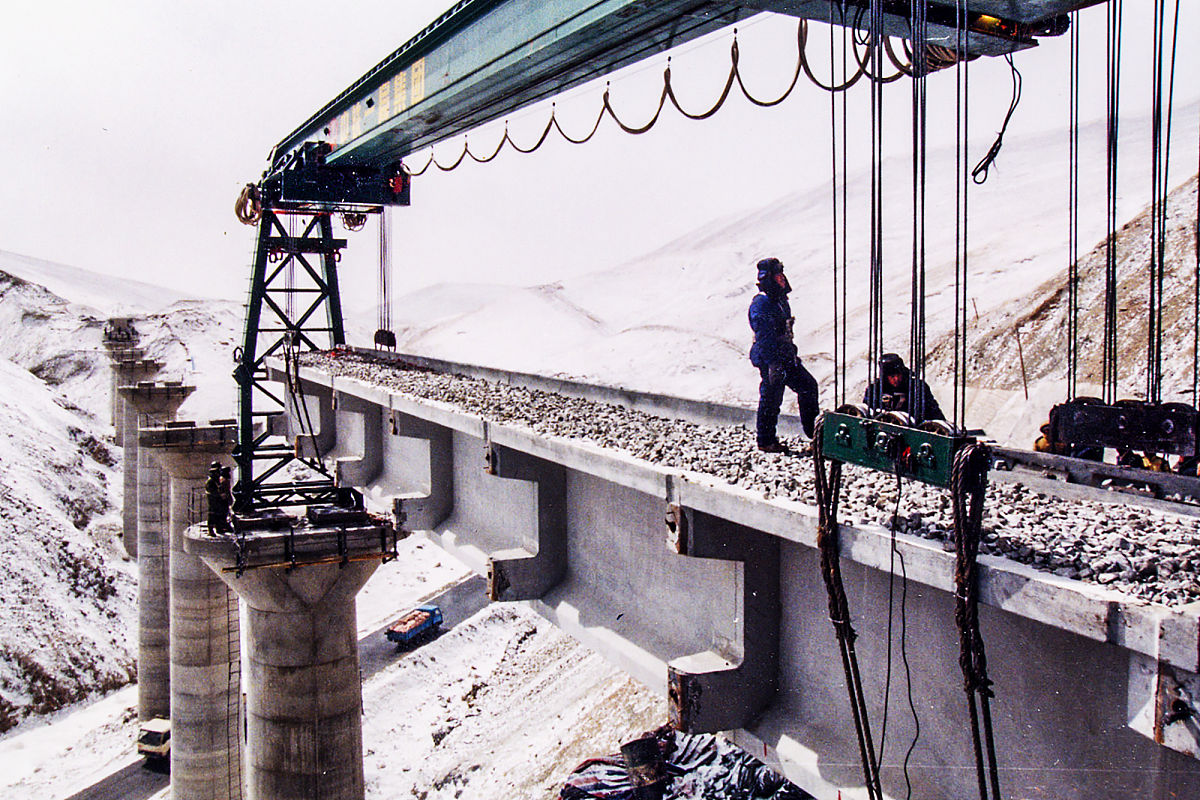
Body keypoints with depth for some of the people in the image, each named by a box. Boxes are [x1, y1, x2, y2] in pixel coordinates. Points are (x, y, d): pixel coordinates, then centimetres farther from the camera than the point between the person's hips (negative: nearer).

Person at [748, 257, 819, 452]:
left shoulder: (780, 300, 14)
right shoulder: (761, 304, -17)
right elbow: (764, 337, -23)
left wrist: (792, 354, 25)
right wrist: (773, 363, -26)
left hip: (785, 357, 10)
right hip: (770, 358, -10)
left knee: (808, 385, 10)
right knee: (771, 398, -2)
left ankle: (813, 429, 20)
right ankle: (765, 441, 10)